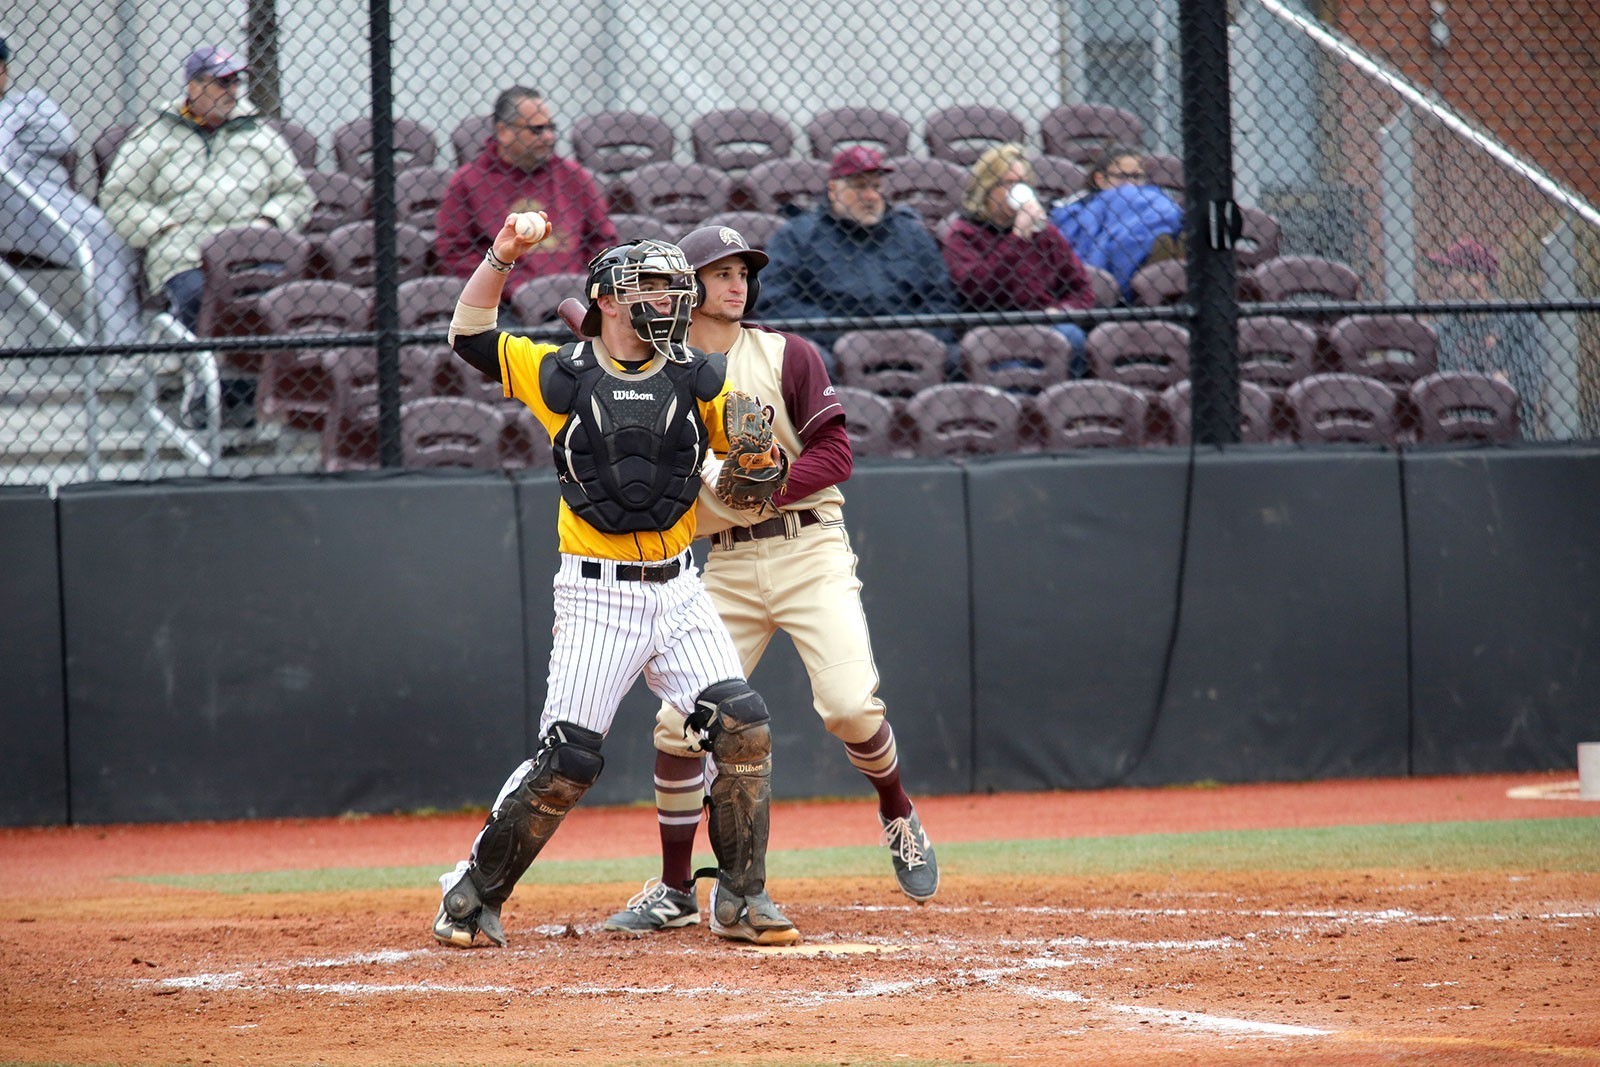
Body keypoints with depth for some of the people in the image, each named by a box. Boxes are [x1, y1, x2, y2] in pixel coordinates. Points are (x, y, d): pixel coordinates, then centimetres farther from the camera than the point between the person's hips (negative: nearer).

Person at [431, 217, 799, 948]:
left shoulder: (697, 379, 7)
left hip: (678, 592, 3)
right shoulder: (562, 375, 1)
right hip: (597, 598, -3)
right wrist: (500, 259, -5)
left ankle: (741, 900, 0)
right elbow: (470, 335, 8)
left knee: (744, 727, -12)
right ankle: (474, 895, 9)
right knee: (567, 760, -8)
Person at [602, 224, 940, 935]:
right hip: (726, 566, 2)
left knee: (849, 704, -17)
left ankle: (900, 822, 13)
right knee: (680, 722, -6)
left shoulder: (787, 355, 0)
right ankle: (674, 892, 8)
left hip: (808, 548, -2)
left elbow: (835, 454, -5)